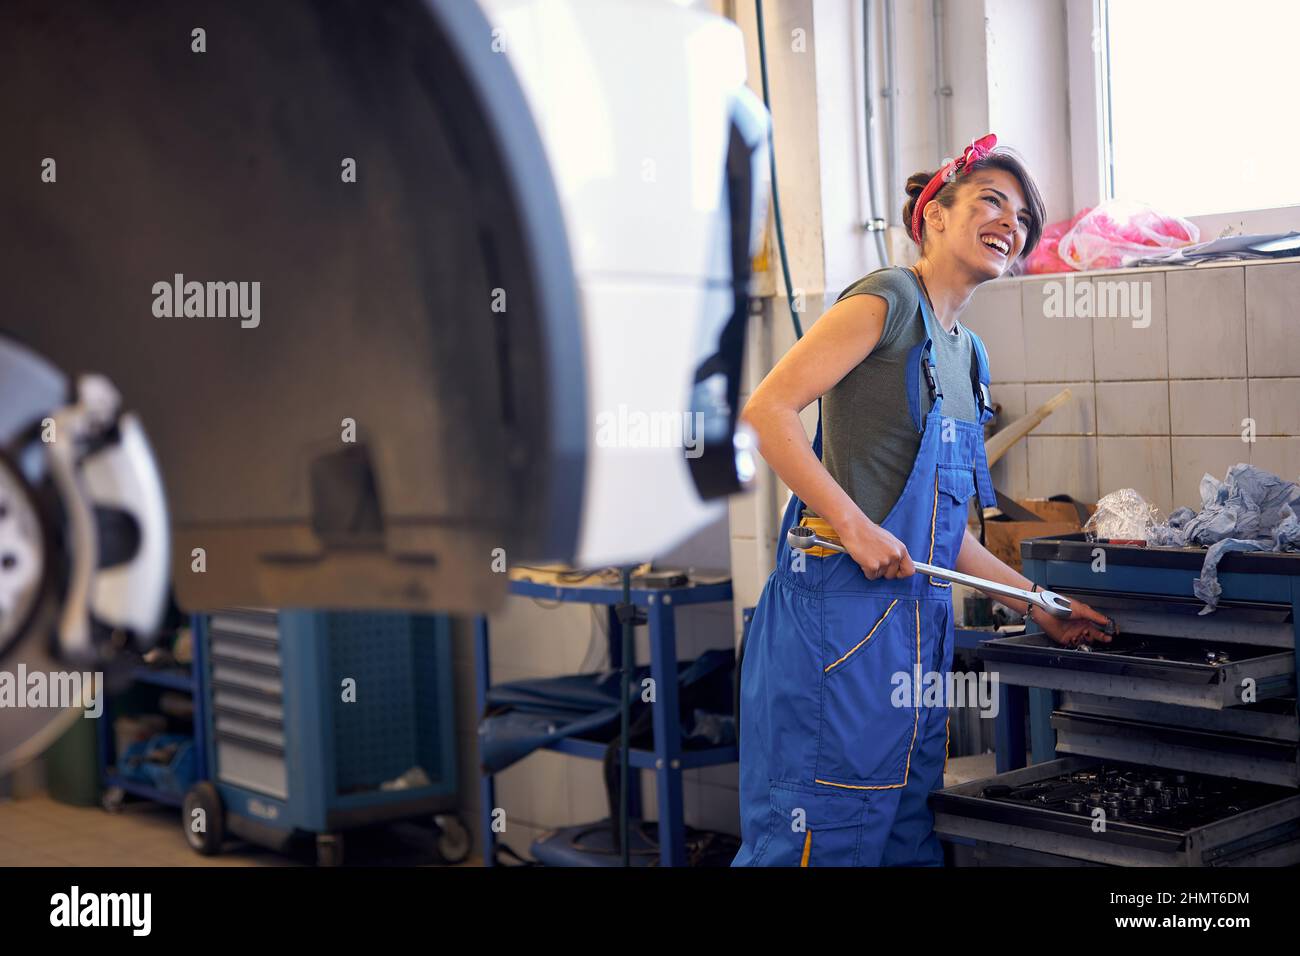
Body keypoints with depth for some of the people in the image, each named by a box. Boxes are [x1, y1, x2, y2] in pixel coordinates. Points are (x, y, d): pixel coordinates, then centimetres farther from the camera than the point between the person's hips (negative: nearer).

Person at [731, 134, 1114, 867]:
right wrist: (853, 525, -20)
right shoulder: (890, 299, -6)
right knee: (824, 834, -6)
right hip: (843, 611, -9)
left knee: (910, 838, 13)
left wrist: (1036, 603, 20)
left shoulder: (965, 352, 19)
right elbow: (765, 410, -16)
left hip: (920, 622, 9)